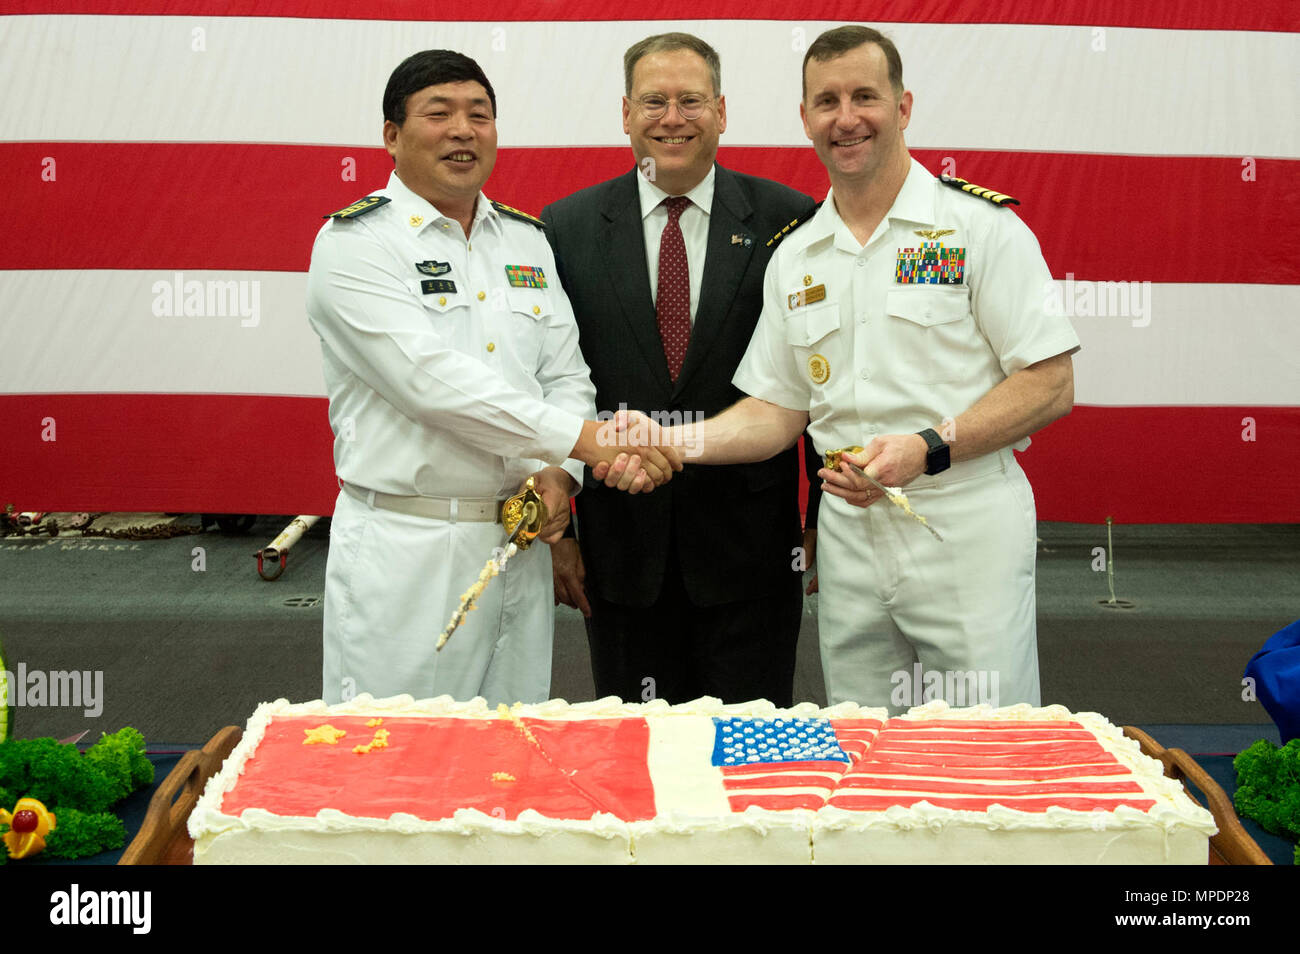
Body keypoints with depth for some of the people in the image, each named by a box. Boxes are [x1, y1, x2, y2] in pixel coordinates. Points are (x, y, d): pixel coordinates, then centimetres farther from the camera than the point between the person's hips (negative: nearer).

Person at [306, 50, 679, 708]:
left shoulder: (527, 241, 12)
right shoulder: (354, 242, -7)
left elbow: (565, 375, 12)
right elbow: (434, 381, -20)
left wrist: (559, 474, -8)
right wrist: (584, 439, -22)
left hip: (518, 544, 5)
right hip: (404, 550, -5)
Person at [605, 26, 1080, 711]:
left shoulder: (981, 226, -4)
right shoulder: (793, 257, 11)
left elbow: (1050, 385, -7)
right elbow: (779, 408, 12)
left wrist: (927, 448, -19)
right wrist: (669, 442, -4)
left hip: (966, 531, -4)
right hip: (850, 537, 4)